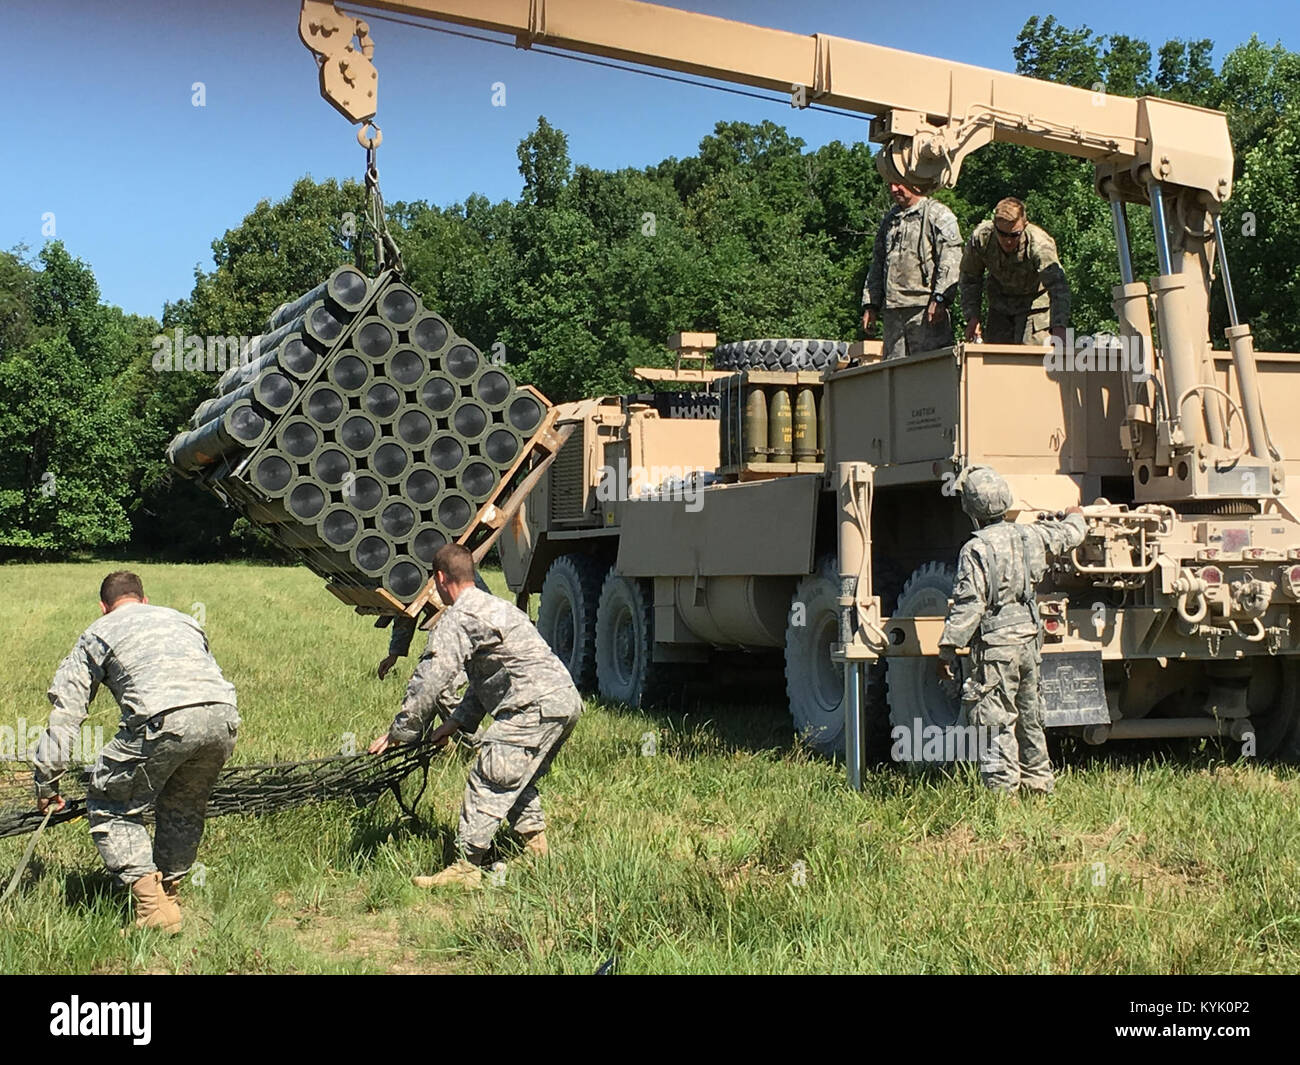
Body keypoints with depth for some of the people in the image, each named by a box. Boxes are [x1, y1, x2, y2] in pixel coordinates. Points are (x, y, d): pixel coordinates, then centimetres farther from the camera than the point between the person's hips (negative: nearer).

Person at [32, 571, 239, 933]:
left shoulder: (97, 634, 24)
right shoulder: (181, 619, 37)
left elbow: (66, 711, 19)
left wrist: (46, 782, 24)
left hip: (164, 720, -5)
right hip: (224, 716, 5)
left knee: (109, 805, 13)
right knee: (183, 807, 29)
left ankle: (152, 905, 1)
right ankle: (169, 892, 31)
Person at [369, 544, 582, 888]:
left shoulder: (457, 618, -5)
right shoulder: (494, 605, 27)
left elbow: (429, 681, -11)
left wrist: (398, 732, -2)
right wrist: (457, 722, 25)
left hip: (536, 705, -10)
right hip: (568, 700, 10)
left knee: (488, 781, -7)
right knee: (517, 779, 25)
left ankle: (467, 867, -7)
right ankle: (537, 849, 26)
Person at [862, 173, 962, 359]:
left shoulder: (938, 215, 2)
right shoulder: (889, 219, 23)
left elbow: (951, 262, -7)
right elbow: (877, 265, 25)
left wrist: (939, 299, -17)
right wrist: (870, 305, 17)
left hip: (925, 309, -7)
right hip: (892, 311, 7)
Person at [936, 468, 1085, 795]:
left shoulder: (975, 549, -14)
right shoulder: (1030, 535, 5)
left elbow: (968, 606, -18)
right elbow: (1069, 535, 25)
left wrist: (948, 649, -13)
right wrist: (1075, 517, 48)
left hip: (996, 646, -7)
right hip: (1029, 640, 7)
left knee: (996, 719, -4)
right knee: (1029, 714, 19)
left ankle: (1002, 786, -6)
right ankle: (1039, 781, 30)